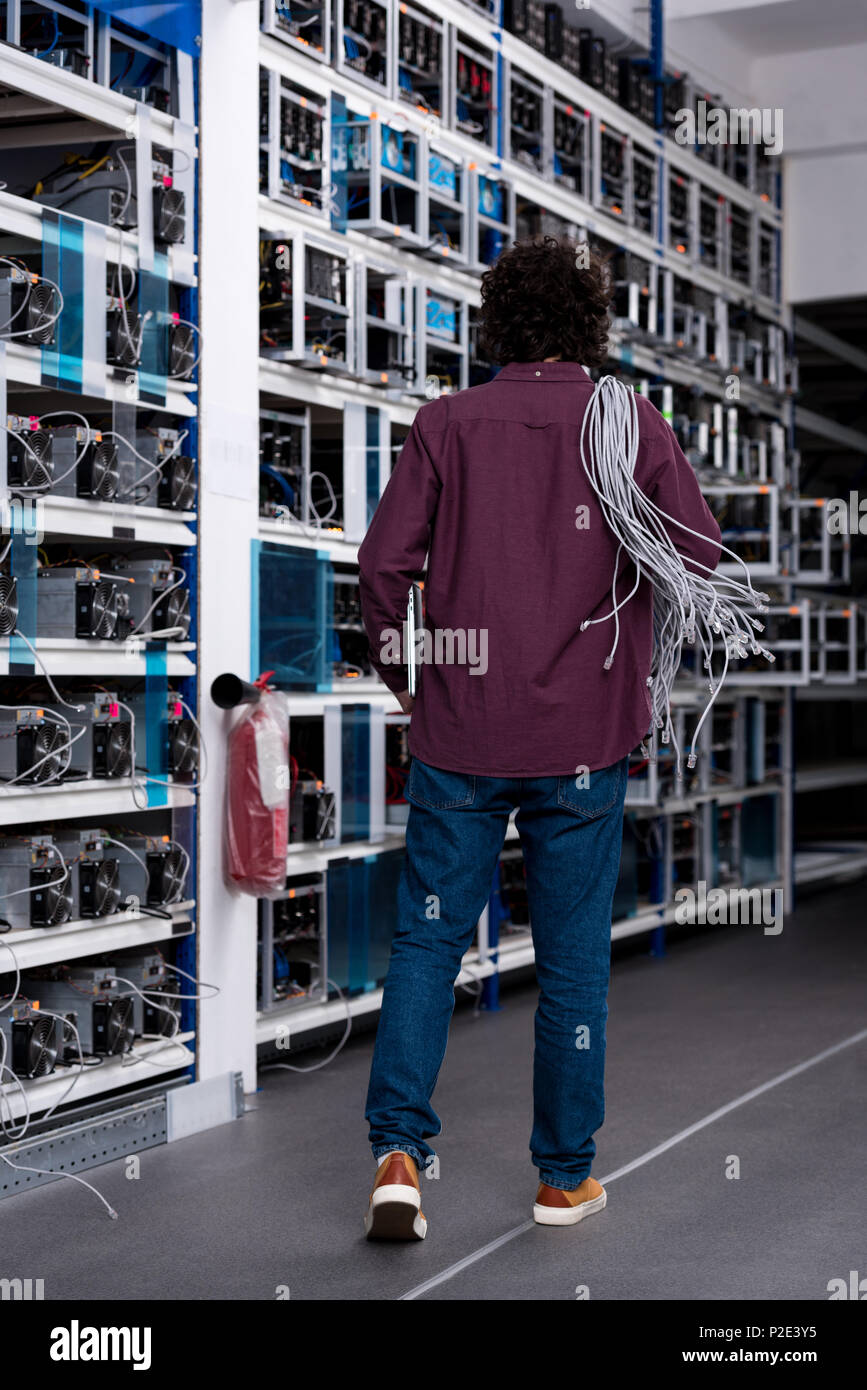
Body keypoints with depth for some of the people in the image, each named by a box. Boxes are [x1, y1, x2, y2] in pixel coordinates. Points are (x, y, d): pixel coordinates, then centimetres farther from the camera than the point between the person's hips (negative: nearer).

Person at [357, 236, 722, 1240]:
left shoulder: (448, 424, 0)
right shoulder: (633, 425, 0)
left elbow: (383, 562, -5)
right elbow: (698, 559, -3)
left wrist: (399, 678, 9)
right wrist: (634, 668, 12)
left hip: (461, 731, 0)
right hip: (586, 738, 0)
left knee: (427, 940, 10)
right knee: (573, 957, 10)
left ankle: (397, 1149, -1)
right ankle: (566, 1177, 19)